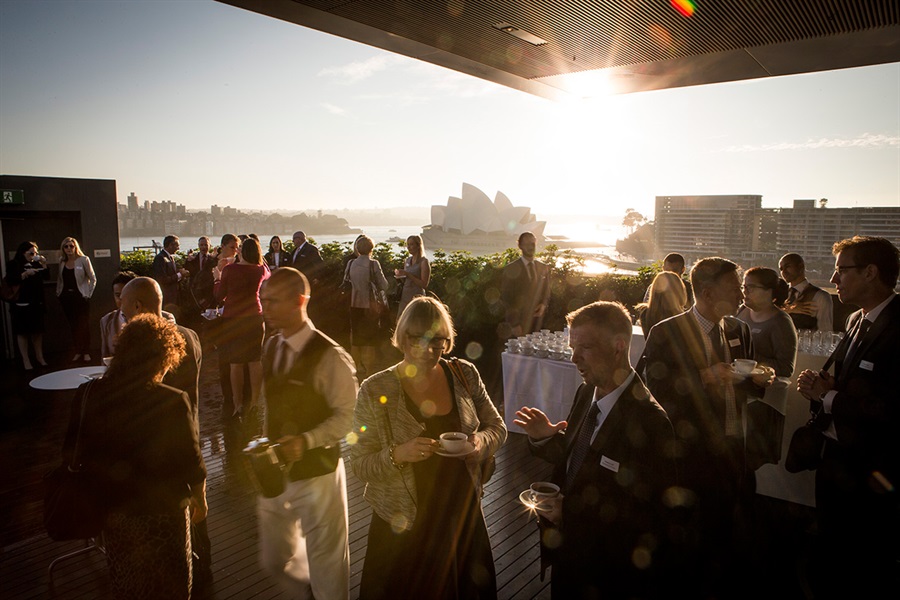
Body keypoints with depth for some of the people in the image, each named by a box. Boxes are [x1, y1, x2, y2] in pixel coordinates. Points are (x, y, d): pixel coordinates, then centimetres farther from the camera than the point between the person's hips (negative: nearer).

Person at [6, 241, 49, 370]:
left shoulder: (36, 263, 9)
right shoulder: (13, 265, -4)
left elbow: (46, 277, 7)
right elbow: (10, 281, -14)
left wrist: (44, 265, -5)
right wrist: (26, 274, -22)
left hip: (36, 303, 4)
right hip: (21, 304, -4)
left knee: (37, 331, 10)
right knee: (22, 332, 1)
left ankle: (39, 356, 21)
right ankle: (26, 360, 8)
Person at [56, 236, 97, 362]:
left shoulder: (84, 260, -3)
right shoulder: (62, 262, 10)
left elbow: (93, 279, -2)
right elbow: (59, 279, 19)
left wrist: (88, 294, -4)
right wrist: (58, 292, 8)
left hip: (80, 296, -4)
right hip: (66, 298, 4)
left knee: (84, 325, -2)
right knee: (73, 325, 7)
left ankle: (86, 352, 5)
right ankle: (78, 351, 15)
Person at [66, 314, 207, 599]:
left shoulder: (88, 395, -14)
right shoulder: (172, 403, -27)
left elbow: (72, 451, 0)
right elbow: (192, 463, -17)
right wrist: (200, 500, 2)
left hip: (110, 509, 4)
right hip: (162, 513, -4)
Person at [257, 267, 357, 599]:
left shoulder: (329, 356, -20)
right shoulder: (271, 347, 3)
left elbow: (348, 415, -19)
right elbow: (272, 405, 10)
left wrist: (306, 441, -29)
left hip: (317, 472, -7)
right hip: (275, 471, 7)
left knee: (326, 565, 12)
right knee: (275, 558, 22)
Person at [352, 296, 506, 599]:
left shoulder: (465, 374, -5)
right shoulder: (375, 391, -14)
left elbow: (497, 426, 5)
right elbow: (359, 465, -10)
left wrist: (482, 441, -16)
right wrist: (397, 455, -28)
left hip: (463, 515, 3)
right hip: (403, 527, -3)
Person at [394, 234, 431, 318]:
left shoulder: (424, 262, -7)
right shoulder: (407, 260, 12)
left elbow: (424, 284, -14)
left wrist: (408, 275, -18)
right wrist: (400, 276, -2)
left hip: (417, 297, -7)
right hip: (405, 296, 7)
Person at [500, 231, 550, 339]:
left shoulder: (544, 268, 10)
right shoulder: (510, 269, -2)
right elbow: (506, 298, -3)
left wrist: (544, 305, -4)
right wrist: (514, 324, -9)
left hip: (537, 322, 3)